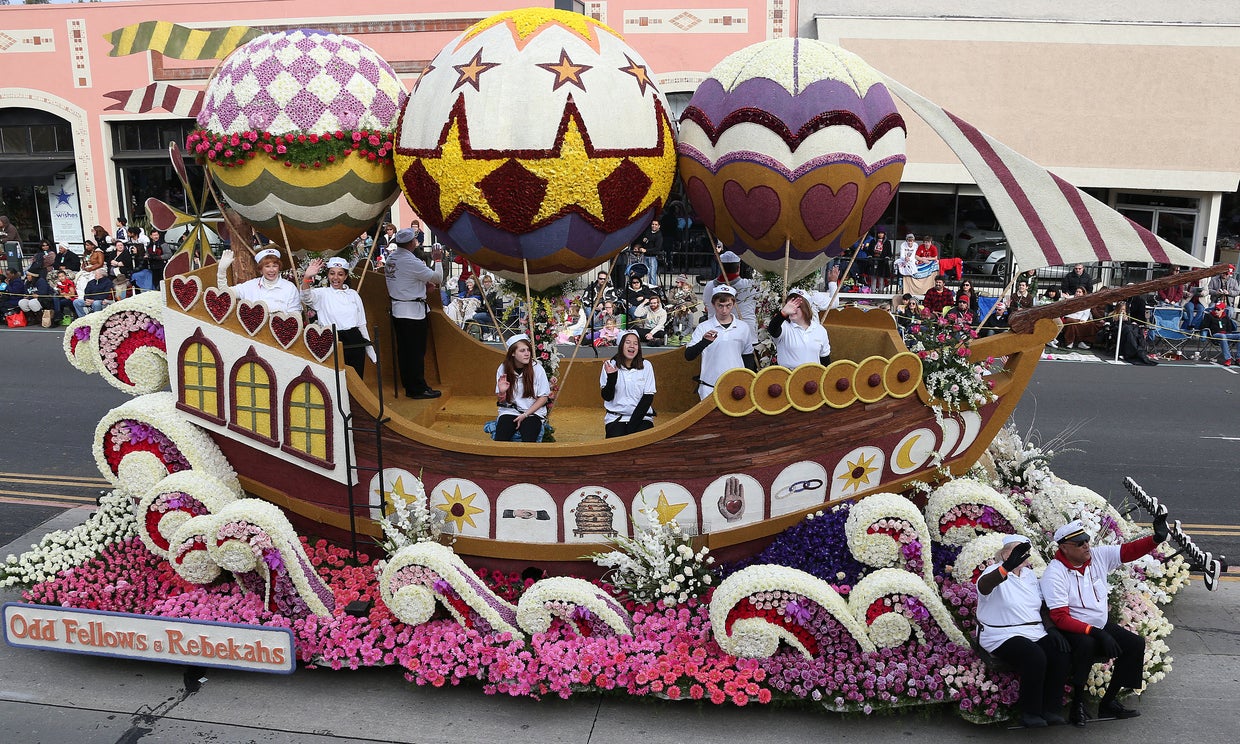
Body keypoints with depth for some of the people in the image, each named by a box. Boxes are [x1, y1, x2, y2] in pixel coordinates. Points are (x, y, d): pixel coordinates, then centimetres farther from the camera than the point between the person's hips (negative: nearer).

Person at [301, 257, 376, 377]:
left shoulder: (353, 294, 12)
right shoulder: (322, 293, 2)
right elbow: (306, 297, -21)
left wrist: (370, 351, 17)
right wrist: (307, 277, -40)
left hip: (355, 343, 3)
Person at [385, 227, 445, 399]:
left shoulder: (390, 259, 9)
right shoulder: (411, 261, -18)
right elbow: (437, 278, -14)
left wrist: (423, 285, 11)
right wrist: (437, 260, 1)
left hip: (397, 310, 9)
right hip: (413, 312, -9)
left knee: (403, 351, 12)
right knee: (416, 352, -3)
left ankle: (409, 386, 19)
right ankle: (419, 389, 2)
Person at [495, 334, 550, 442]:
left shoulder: (537, 368, -6)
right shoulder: (503, 369, 0)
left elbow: (543, 397, -1)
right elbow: (501, 401, 8)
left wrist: (525, 415, -9)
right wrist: (502, 392, -17)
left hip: (533, 412, -1)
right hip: (510, 411, 1)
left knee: (528, 440, -29)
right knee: (500, 440, -26)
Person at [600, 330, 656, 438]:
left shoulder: (646, 366, 2)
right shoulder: (610, 365, 1)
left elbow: (648, 397, 0)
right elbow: (607, 397, -2)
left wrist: (633, 422, -10)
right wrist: (611, 377, -20)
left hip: (641, 416, 1)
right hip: (616, 418, 0)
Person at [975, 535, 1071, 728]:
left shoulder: (1029, 574, 18)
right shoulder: (996, 573, -6)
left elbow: (1041, 606, 20)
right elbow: (983, 585, -32)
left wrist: (1051, 628, 1)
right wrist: (1007, 567, -50)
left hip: (1035, 633, 7)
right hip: (1004, 636, -7)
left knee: (1060, 652, -20)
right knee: (1035, 657, -31)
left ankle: (1050, 708, -5)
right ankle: (1030, 712, -12)